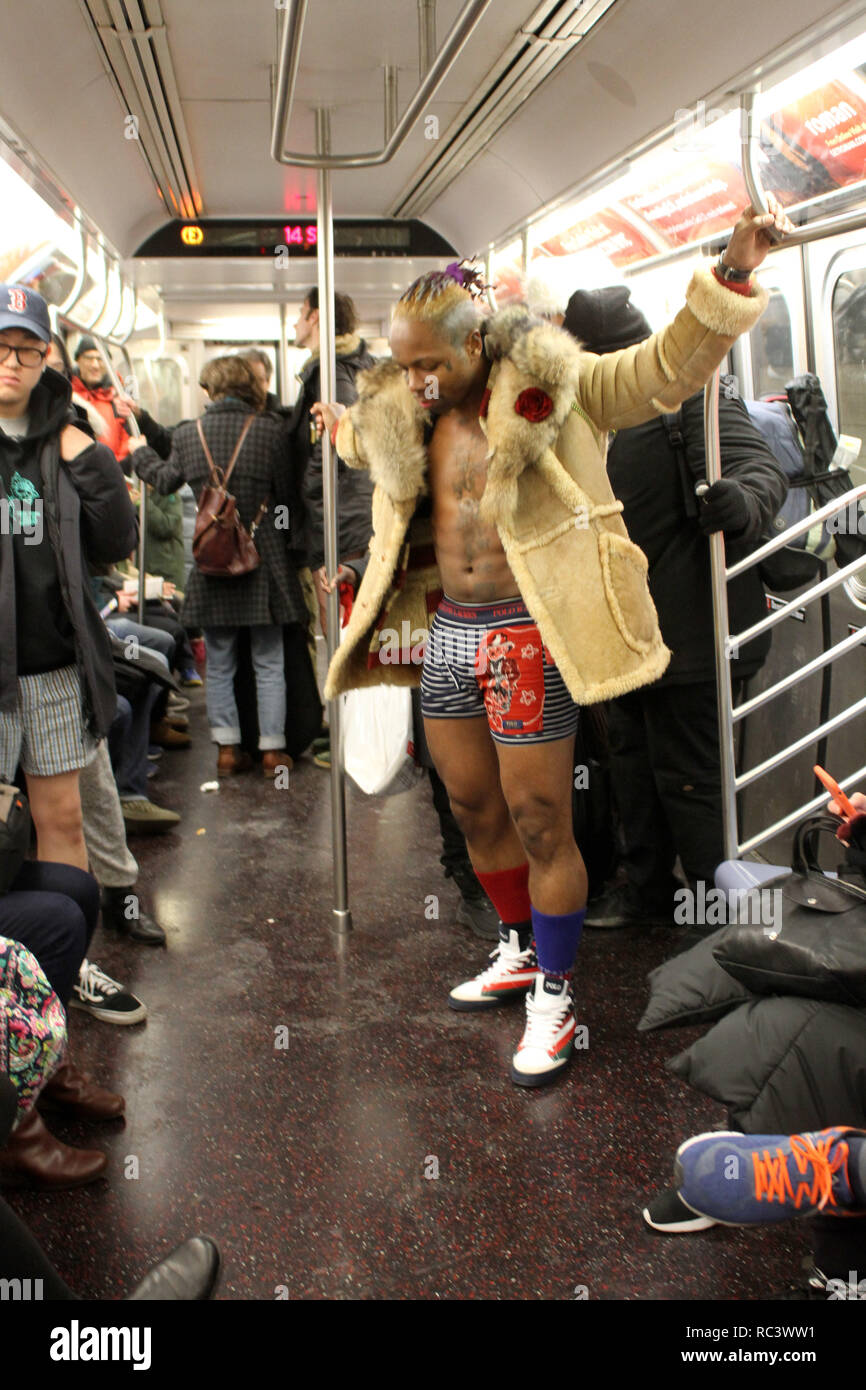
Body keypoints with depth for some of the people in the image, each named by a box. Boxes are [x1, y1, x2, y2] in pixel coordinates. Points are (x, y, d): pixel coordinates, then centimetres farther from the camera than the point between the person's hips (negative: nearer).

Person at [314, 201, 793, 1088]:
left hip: (526, 635, -6)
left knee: (540, 825, -1)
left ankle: (554, 1003, 15)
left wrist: (732, 274, -22)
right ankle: (518, 955, 38)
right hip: (448, 631, 7)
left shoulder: (553, 389, -6)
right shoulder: (405, 416, 11)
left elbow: (668, 369, -11)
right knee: (475, 812, 17)